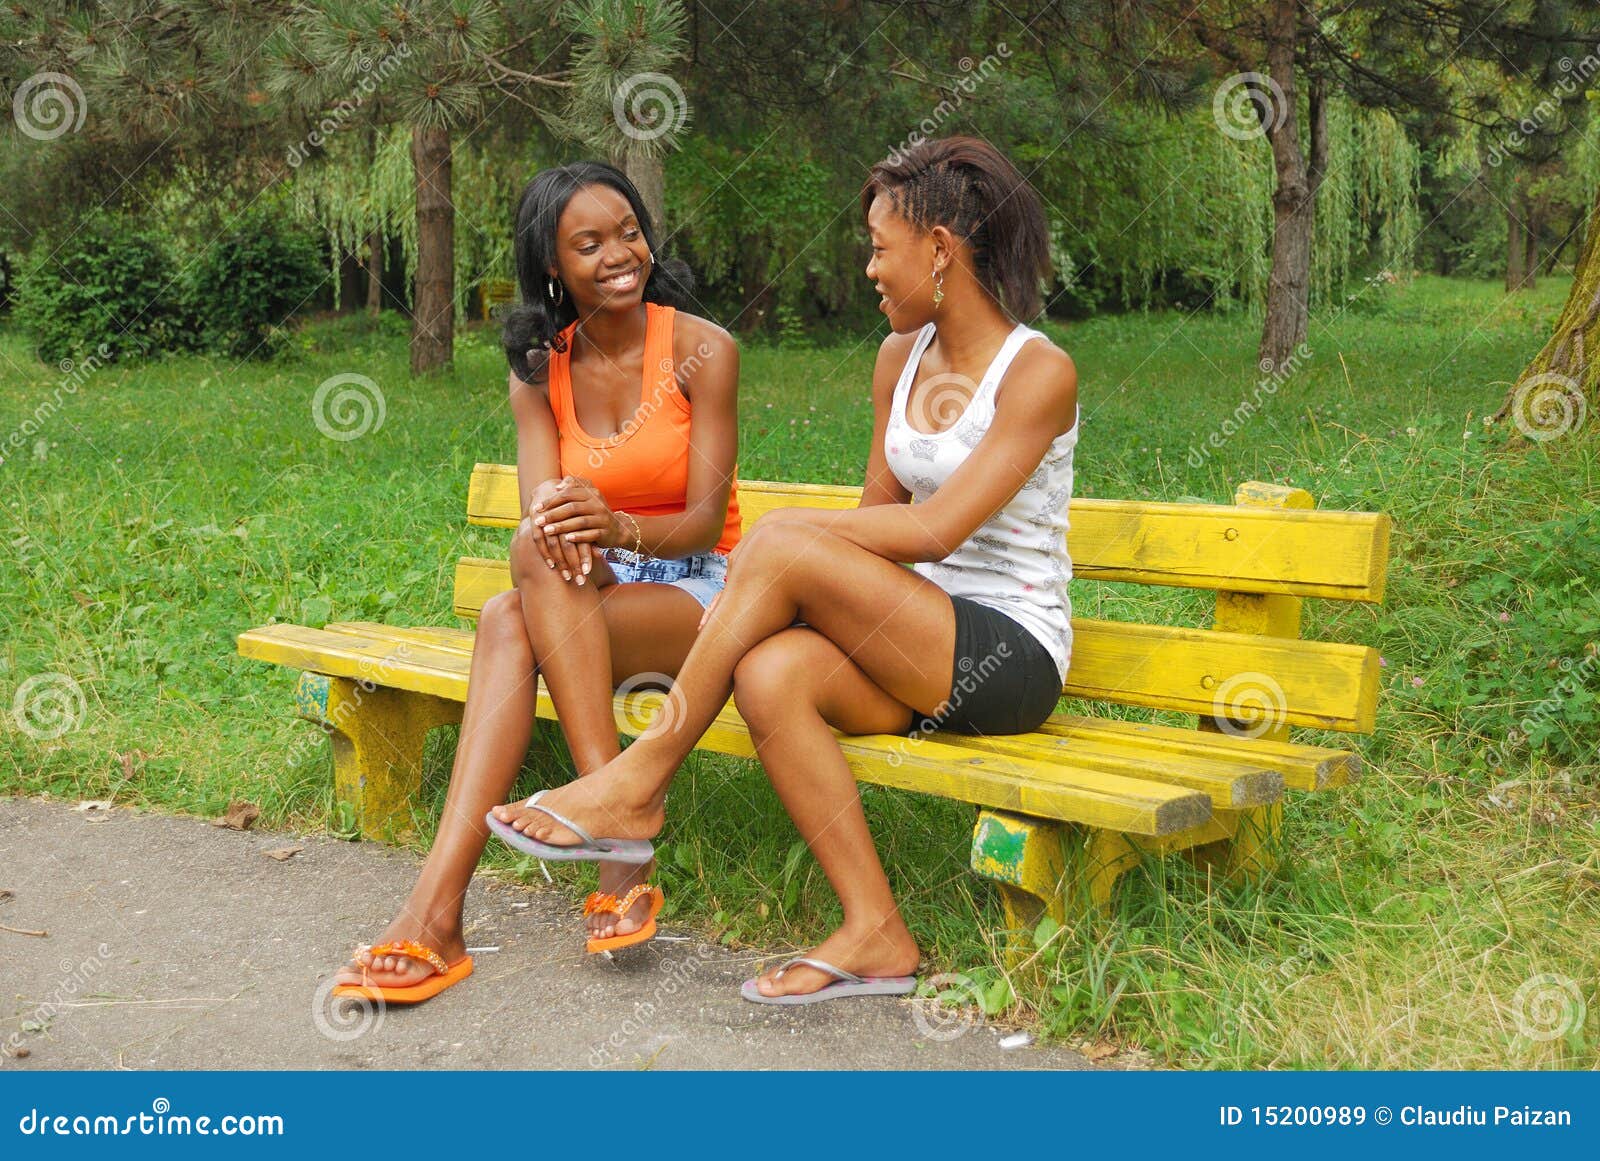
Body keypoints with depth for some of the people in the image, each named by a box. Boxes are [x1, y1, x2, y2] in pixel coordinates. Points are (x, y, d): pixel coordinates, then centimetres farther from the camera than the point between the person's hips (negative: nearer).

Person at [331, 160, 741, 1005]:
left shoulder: (701, 351, -7)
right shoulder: (540, 369, 5)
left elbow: (705, 522, -13)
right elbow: (538, 513, -8)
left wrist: (615, 528, -35)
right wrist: (558, 532, -34)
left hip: (698, 594, -4)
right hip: (595, 591, 4)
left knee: (511, 621, -31)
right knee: (510, 616, -32)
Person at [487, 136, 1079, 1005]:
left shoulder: (1039, 372, -10)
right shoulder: (902, 356, 13)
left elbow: (934, 528, -18)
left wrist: (784, 536, -11)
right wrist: (757, 595, -2)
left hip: (1012, 654, -6)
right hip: (919, 647, 6)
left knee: (780, 542, -25)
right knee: (770, 670, -27)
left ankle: (640, 781, -13)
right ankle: (874, 935, -17)